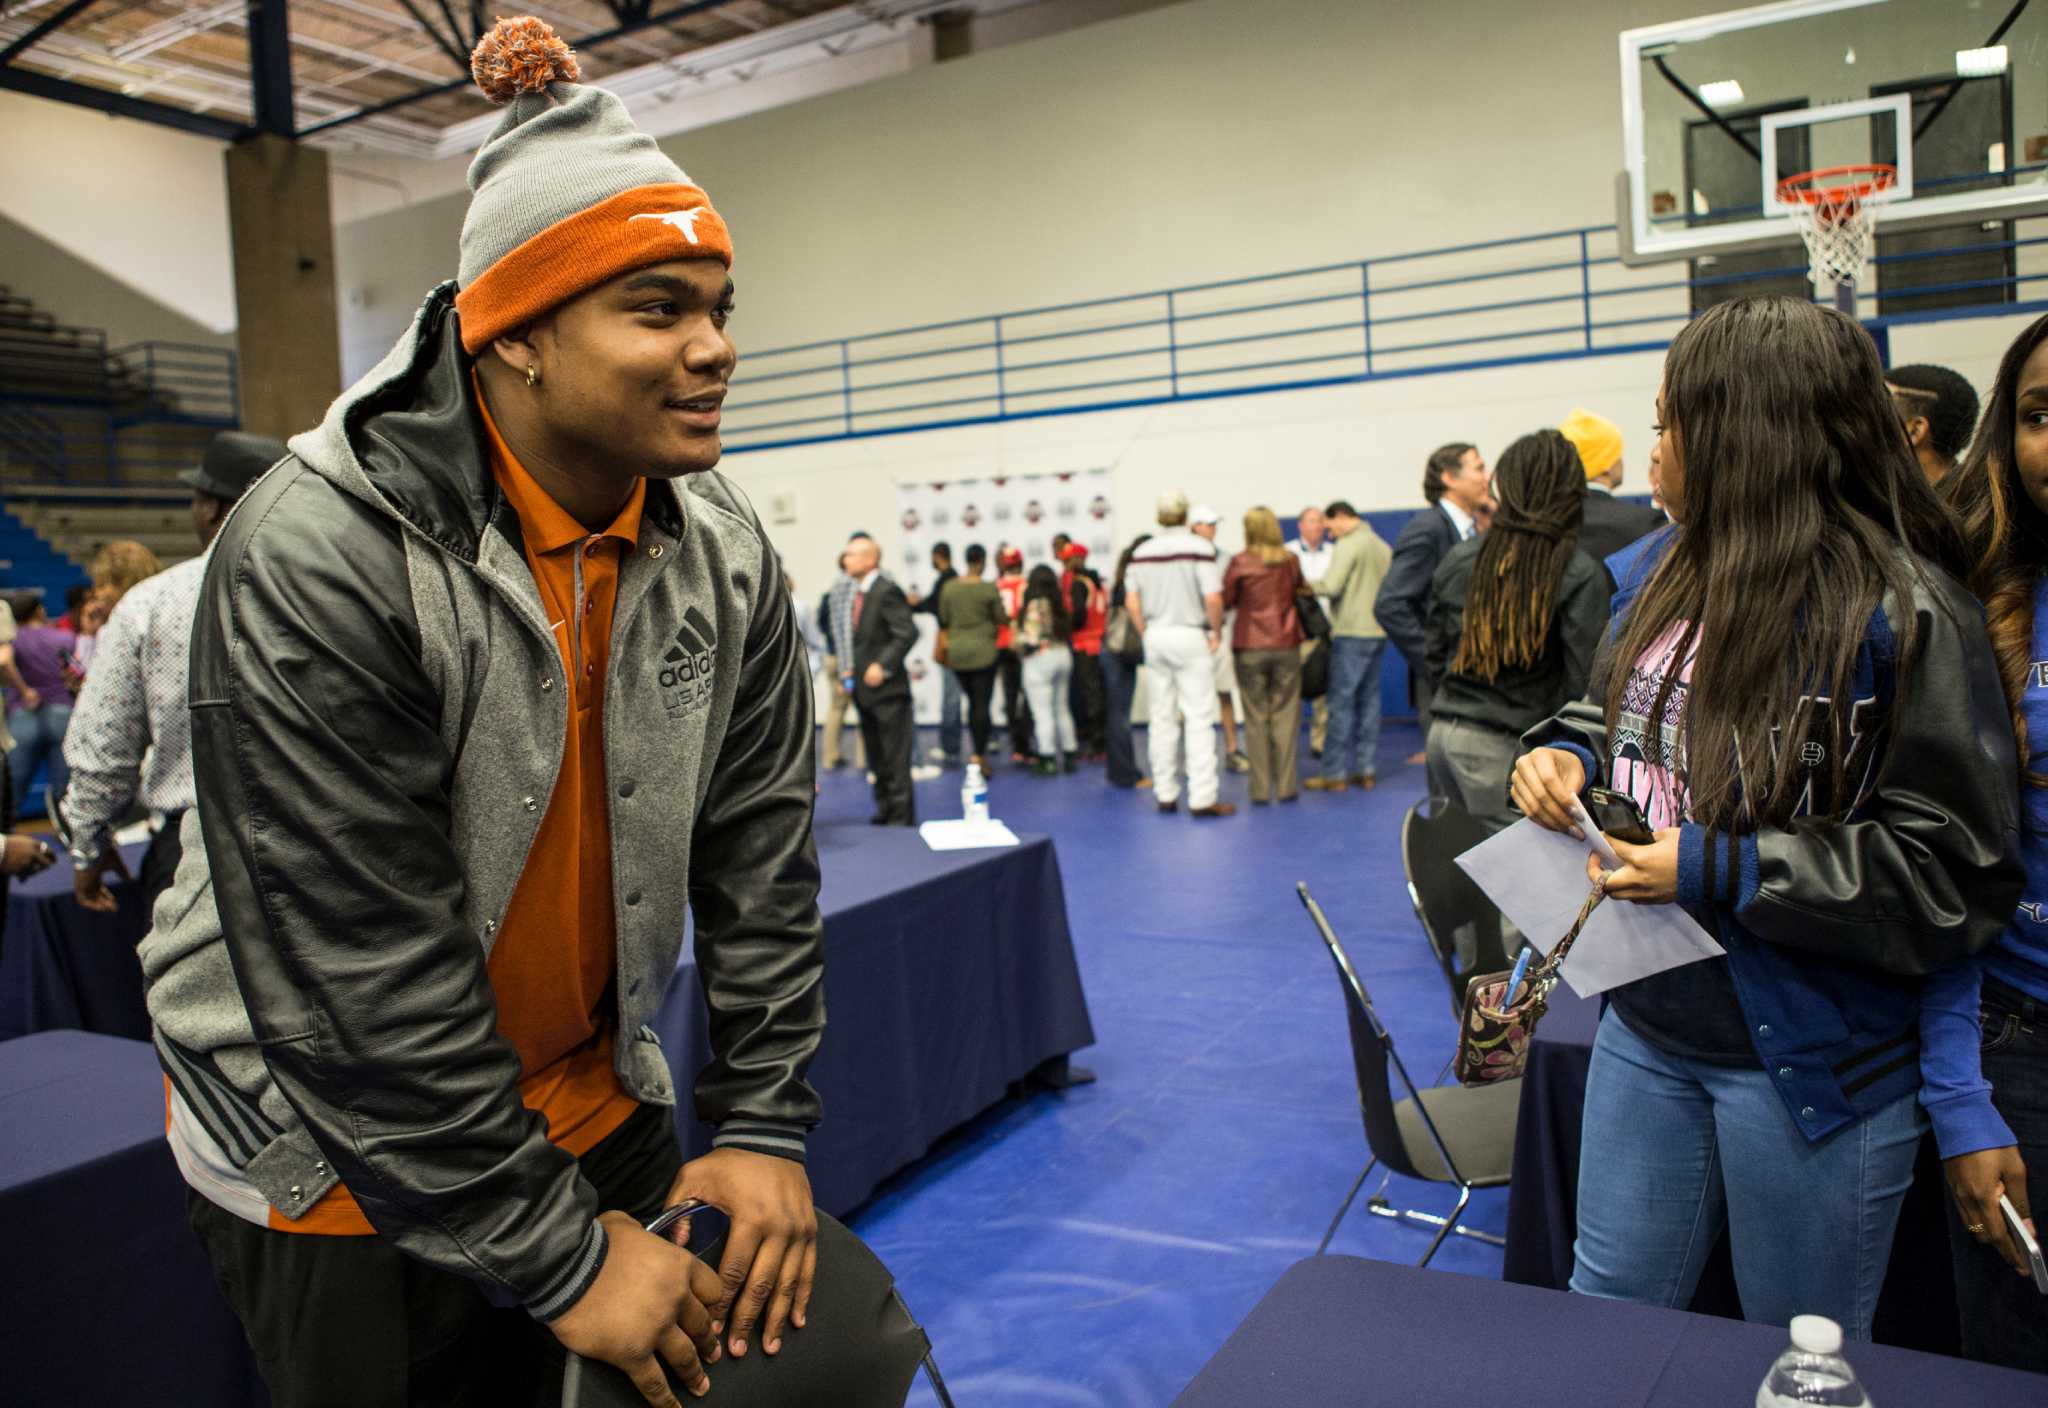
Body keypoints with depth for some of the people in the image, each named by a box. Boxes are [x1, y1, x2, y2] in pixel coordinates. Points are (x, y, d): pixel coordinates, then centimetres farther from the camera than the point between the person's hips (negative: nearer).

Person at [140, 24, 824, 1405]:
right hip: (336, 1153, -5)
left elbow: (763, 851, -4)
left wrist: (766, 1125, -7)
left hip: (594, 1104, 5)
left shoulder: (723, 550, -8)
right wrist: (553, 1256, -21)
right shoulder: (320, 557, -26)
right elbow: (357, 975, -26)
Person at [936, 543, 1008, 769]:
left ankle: (978, 752, 21)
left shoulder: (949, 587, 0)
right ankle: (979, 755, -7)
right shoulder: (989, 589, -12)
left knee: (973, 702, 17)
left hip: (957, 651, 4)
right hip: (982, 651, -4)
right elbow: (1002, 619, -5)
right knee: (982, 704, -1)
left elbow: (943, 620, 8)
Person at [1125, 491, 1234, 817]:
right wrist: (1216, 630, -3)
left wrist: (1147, 634, 12)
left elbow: (1131, 603, 3)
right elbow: (1213, 599, -18)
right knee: (1198, 719, -2)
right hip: (1190, 636, -5)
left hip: (1155, 636, 5)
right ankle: (1202, 798, -4)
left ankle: (1165, 794, 18)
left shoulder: (1141, 552, 3)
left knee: (1162, 717, 12)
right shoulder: (1199, 548, -12)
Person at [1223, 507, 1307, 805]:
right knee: (1285, 716, 5)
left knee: (1256, 718, 4)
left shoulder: (1240, 562, -7)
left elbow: (1225, 601, 0)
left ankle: (1260, 789, 5)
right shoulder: (1291, 561, 1)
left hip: (1249, 648, -1)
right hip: (1286, 646, 1)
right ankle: (1286, 786, 6)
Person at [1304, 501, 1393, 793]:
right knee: (1369, 700, 11)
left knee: (1341, 702, -3)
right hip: (1378, 631, 8)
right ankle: (1367, 769, 13)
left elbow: (1331, 586, -18)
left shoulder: (1347, 545, -11)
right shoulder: (1383, 546, 12)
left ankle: (1335, 773, -1)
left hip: (1351, 634, -7)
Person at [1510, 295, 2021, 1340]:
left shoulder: (1903, 612, -18)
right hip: (1647, 1026, 6)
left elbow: (1956, 874, -20)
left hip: (1811, 1060, -6)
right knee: (1605, 1317, 20)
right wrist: (1566, 756, -3)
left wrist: (1720, 872, -23)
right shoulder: (1665, 581, 4)